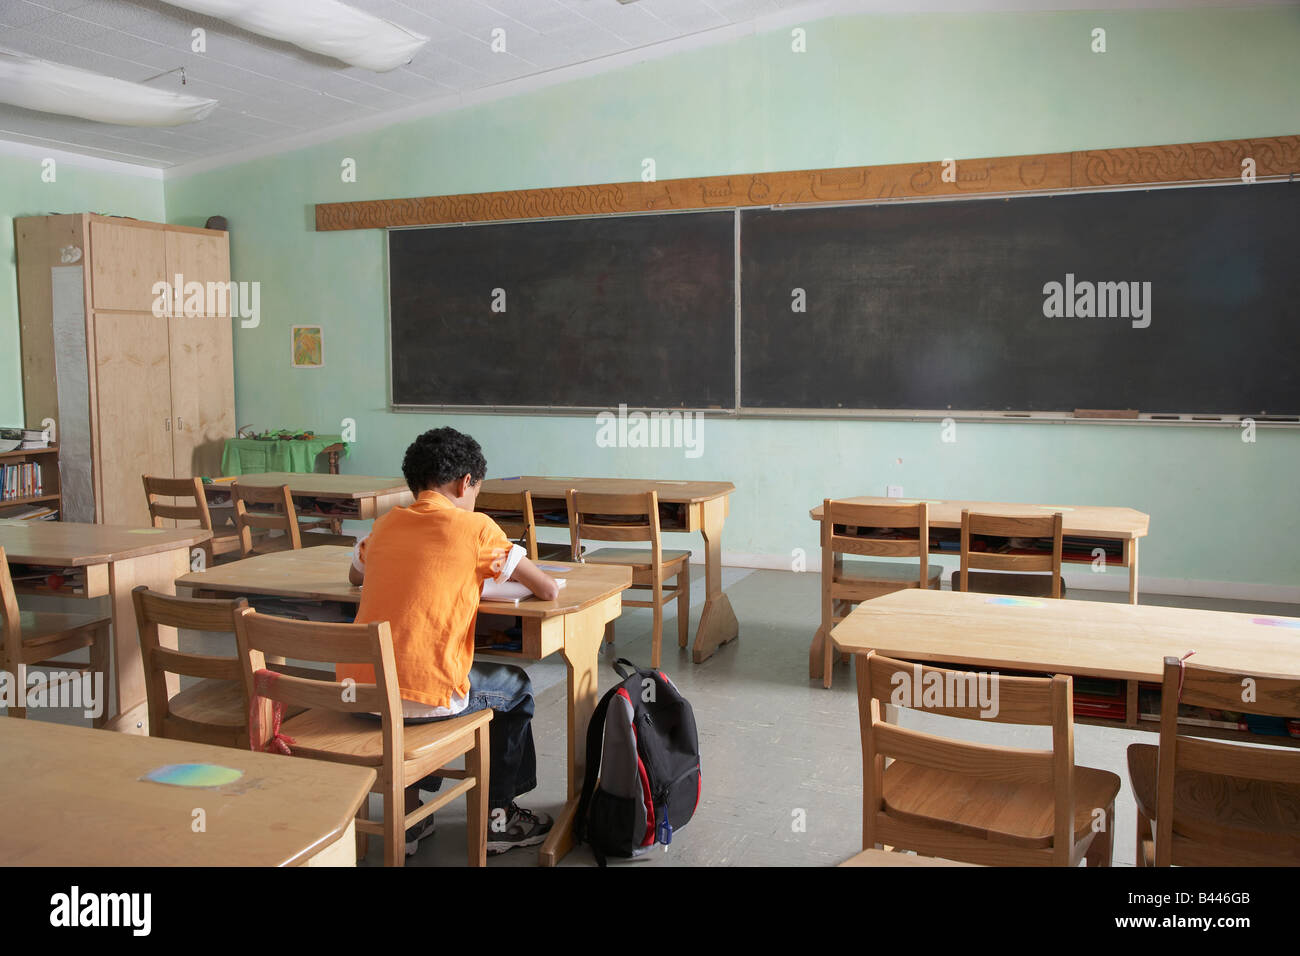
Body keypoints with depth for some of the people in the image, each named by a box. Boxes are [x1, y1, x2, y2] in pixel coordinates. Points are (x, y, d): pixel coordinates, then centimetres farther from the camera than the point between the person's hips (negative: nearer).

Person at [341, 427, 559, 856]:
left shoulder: (385, 524, 12)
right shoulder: (474, 527, -4)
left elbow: (355, 575, 34)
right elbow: (548, 590, -1)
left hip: (357, 691, 6)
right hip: (424, 696, -5)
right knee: (516, 687, 23)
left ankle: (408, 815, 40)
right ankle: (497, 816, 33)